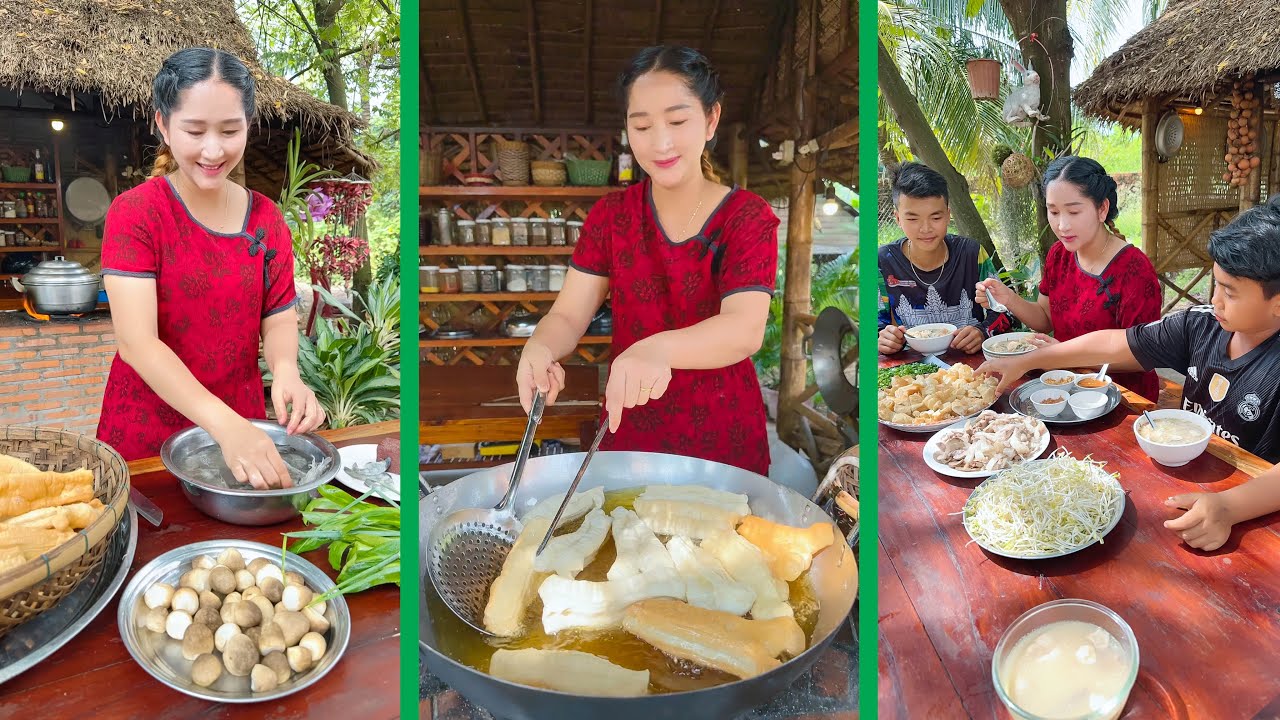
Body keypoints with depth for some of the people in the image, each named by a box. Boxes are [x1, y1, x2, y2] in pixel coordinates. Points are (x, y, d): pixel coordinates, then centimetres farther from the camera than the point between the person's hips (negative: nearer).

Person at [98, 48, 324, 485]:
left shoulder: (267, 218, -1)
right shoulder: (134, 213, -13)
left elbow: (279, 318, 0)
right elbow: (136, 341, -22)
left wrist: (285, 370, -24)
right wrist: (225, 425, -35)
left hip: (239, 424, 3)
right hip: (145, 434, -3)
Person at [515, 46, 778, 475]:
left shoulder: (748, 216, -10)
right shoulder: (610, 214, 0)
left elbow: (745, 329, -25)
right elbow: (568, 316, -6)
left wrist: (660, 349, -45)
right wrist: (539, 350, -30)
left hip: (722, 439, -2)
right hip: (629, 432, 3)